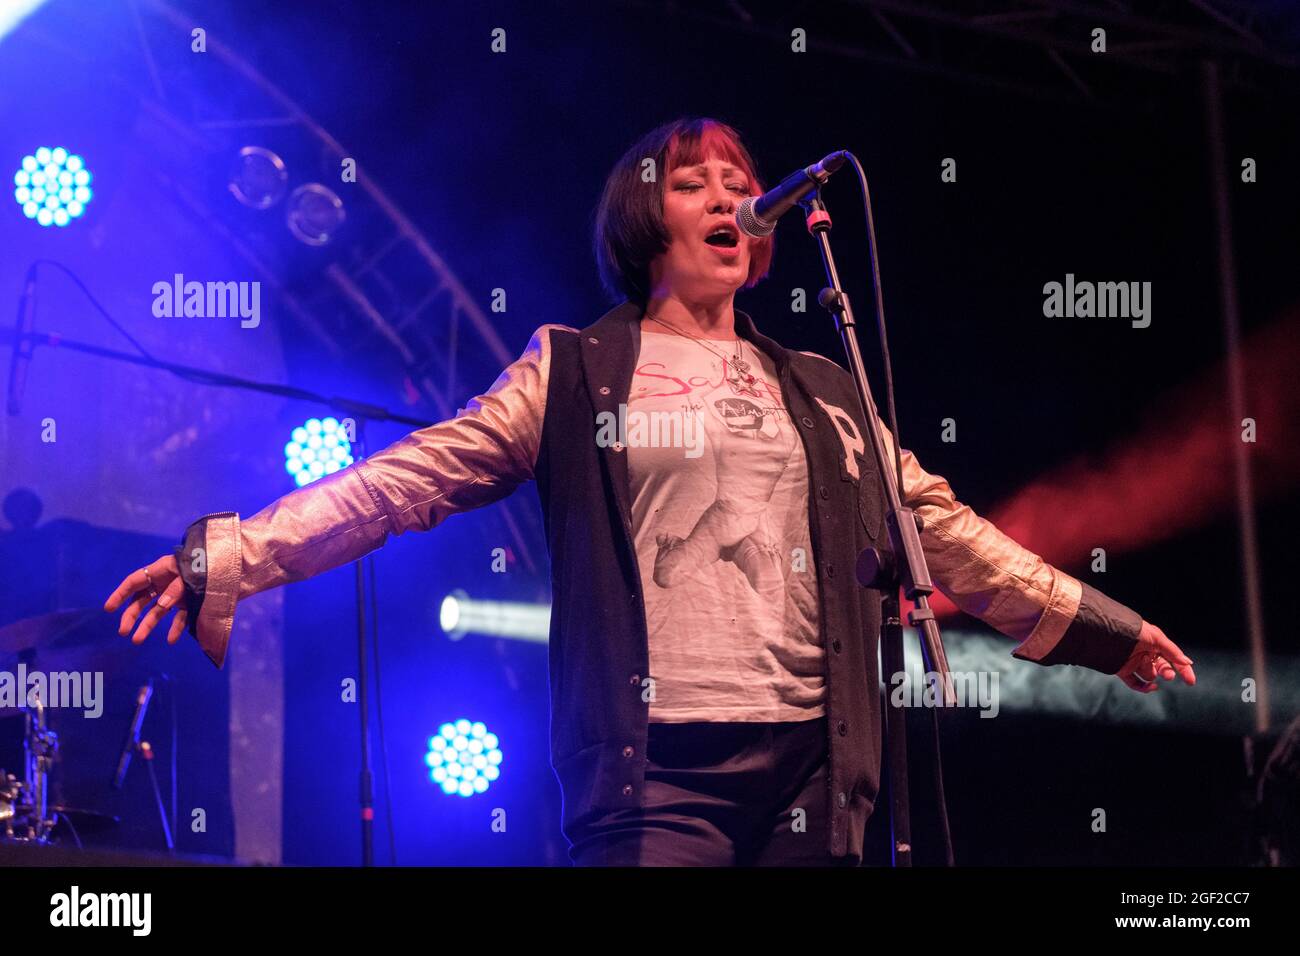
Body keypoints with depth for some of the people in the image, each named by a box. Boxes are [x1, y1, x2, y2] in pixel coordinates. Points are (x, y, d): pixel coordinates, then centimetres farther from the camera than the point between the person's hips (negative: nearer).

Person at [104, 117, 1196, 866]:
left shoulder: (821, 396, 20)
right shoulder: (574, 373, 9)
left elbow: (940, 529, 24)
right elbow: (403, 479, 1)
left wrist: (1100, 627, 25)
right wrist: (227, 555, -10)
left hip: (810, 764, 4)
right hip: (654, 770, -4)